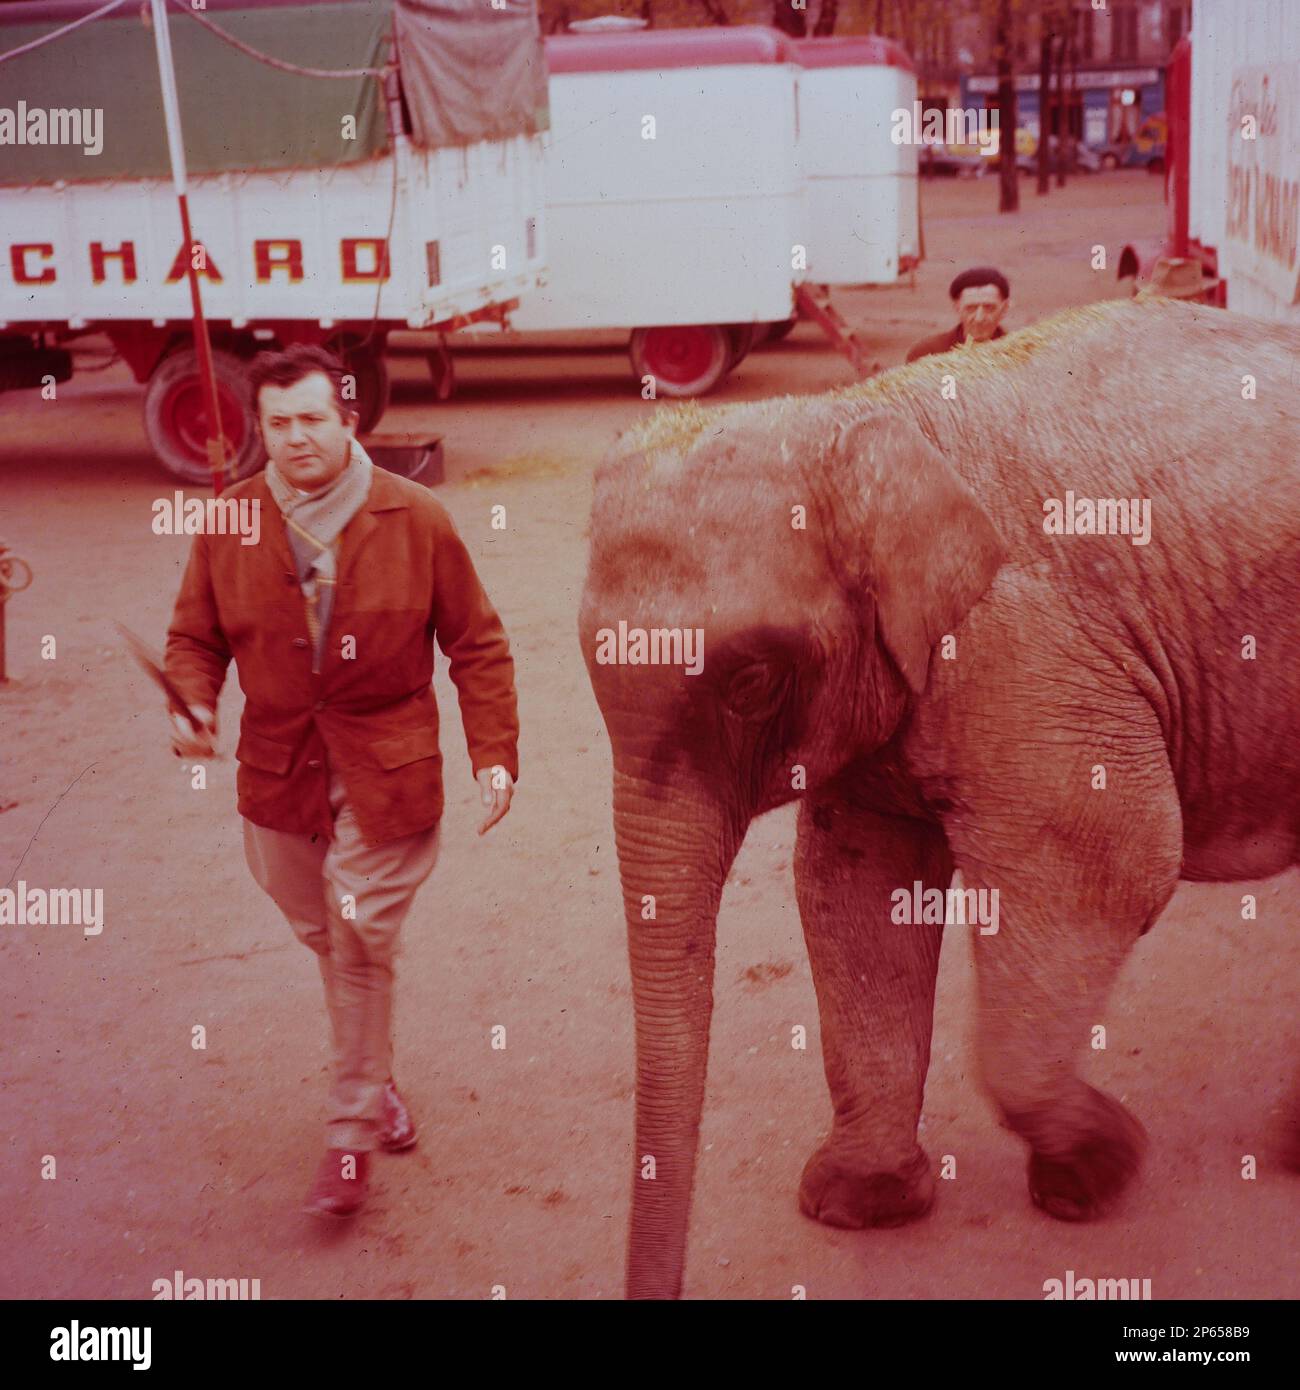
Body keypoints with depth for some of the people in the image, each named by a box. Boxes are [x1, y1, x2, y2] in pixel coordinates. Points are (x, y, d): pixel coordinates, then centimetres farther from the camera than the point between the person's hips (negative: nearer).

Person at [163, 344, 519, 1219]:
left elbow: (478, 647, -1)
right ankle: (376, 1087, 39)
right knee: (325, 941, 16)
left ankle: (353, 1134, 12)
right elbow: (195, 638, 9)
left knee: (361, 947, -2)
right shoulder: (229, 525, -1)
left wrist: (495, 754, -7)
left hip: (385, 776, -3)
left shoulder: (416, 521, -6)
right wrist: (194, 705, -12)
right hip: (278, 776, 3)